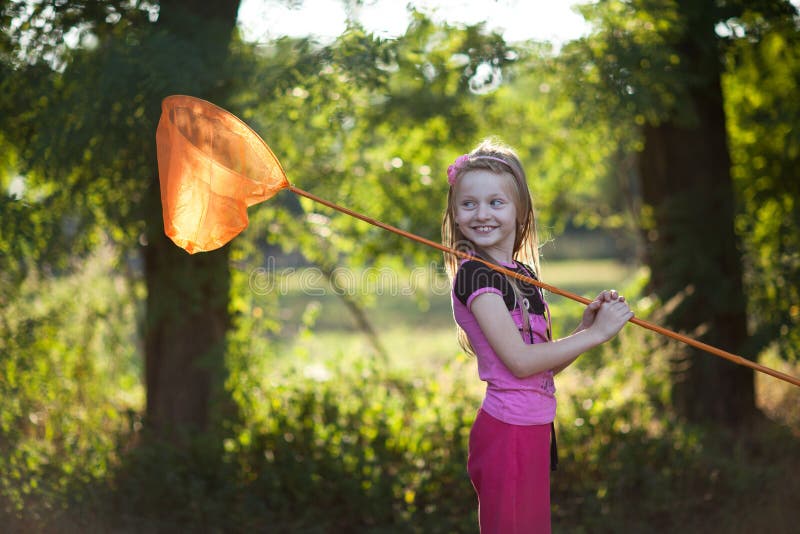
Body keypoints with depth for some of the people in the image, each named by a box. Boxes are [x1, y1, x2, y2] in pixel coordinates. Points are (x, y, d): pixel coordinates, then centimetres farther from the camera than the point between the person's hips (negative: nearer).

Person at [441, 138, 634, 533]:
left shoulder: (523, 274, 12)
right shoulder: (474, 275, -14)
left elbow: (547, 362, 13)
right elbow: (520, 360, -20)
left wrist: (587, 322, -2)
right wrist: (596, 334, -14)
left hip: (533, 427, 9)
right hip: (509, 429, -9)